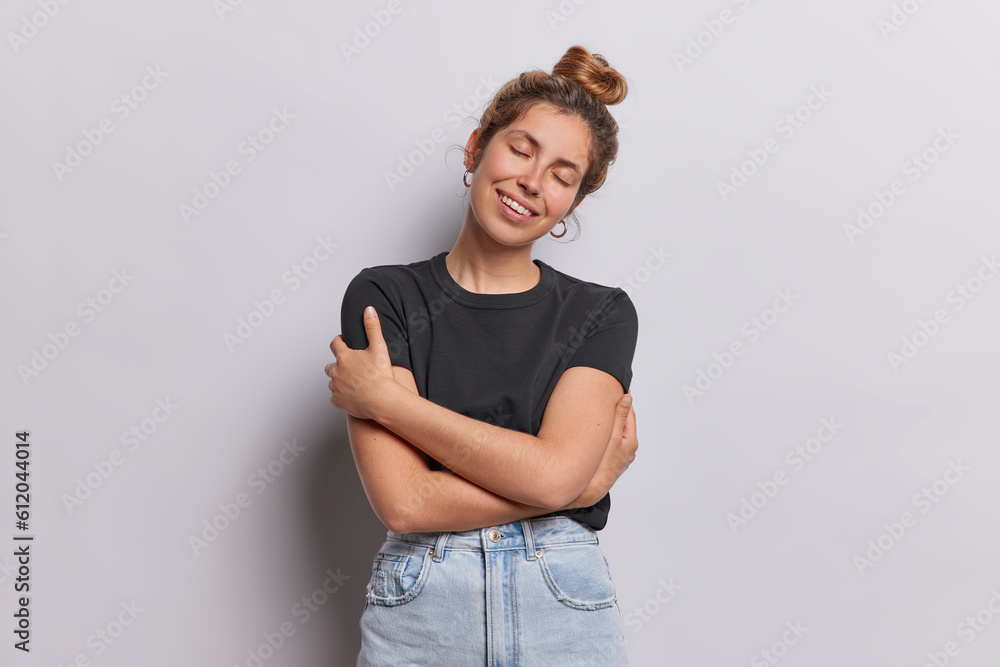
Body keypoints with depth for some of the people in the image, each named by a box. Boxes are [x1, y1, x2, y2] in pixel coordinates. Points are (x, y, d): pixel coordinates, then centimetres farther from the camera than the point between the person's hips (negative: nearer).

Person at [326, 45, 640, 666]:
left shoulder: (603, 313, -2)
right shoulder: (382, 296, -5)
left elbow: (554, 471, -17)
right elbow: (404, 501, -14)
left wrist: (383, 398, -12)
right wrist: (590, 478, -13)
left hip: (567, 613, 1)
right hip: (418, 615, 0)